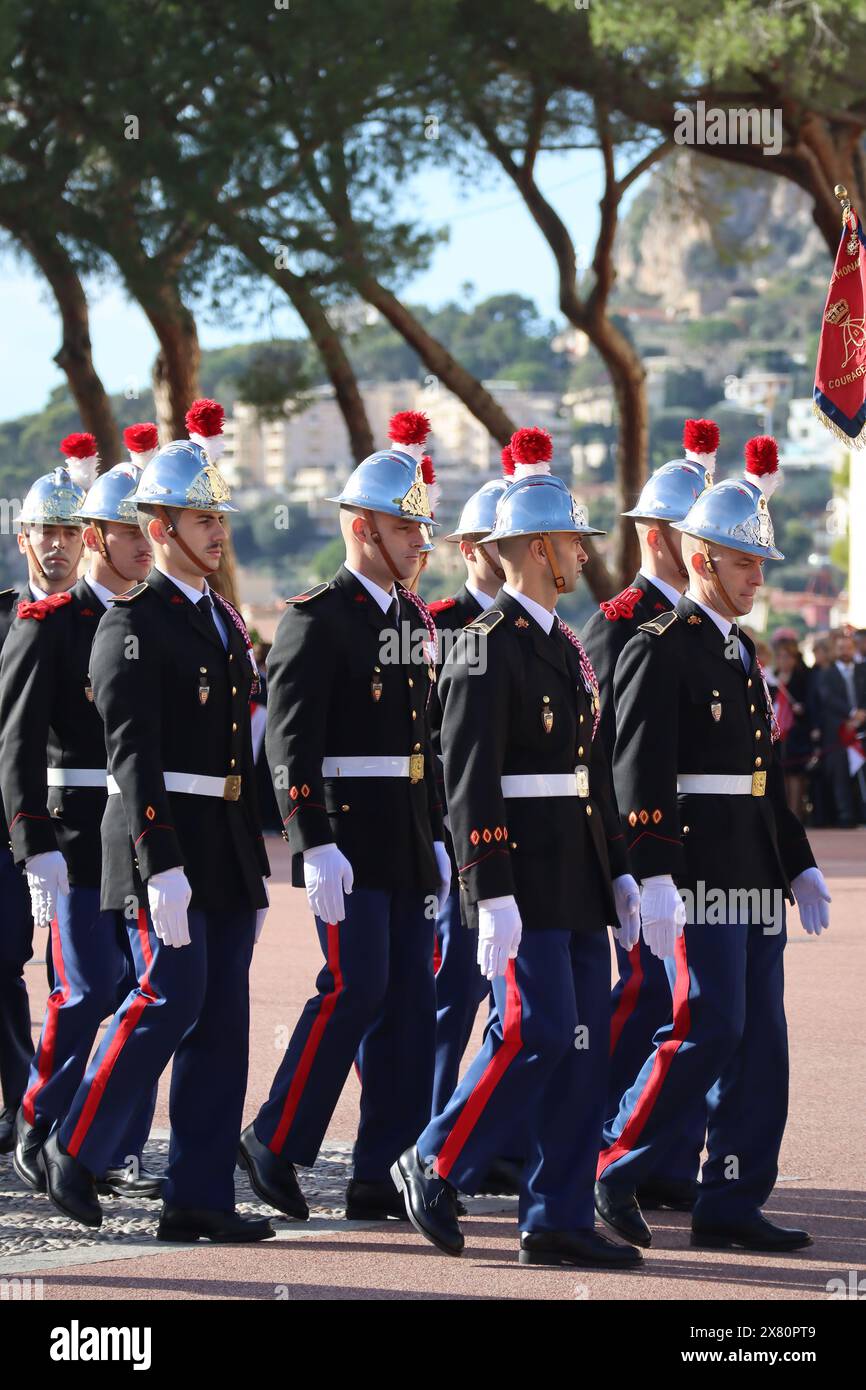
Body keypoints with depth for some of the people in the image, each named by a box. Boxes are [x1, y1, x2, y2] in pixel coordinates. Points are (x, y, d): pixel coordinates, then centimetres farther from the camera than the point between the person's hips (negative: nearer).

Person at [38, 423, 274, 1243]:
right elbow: (133, 754, -16)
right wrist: (160, 866, -23)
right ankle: (75, 1152, 4)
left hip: (226, 850, 8)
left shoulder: (226, 623, 17)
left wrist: (254, 869, 19)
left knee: (222, 1021, 3)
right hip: (162, 844, -8)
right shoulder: (134, 625, -8)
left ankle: (199, 1198, 5)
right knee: (171, 999, -13)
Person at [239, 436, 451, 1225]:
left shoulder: (415, 620, 16)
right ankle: (276, 1141, 2)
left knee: (411, 1000, 4)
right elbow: (290, 744, -15)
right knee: (356, 988, -13)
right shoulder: (317, 619, -9)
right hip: (347, 840, -8)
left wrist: (437, 840, 18)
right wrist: (317, 846, -22)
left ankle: (380, 1176, 8)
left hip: (408, 844, 8)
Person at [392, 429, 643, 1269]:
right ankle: (435, 1168, 2)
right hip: (523, 877, -9)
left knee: (583, 1043, 5)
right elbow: (469, 782, -16)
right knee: (536, 1031, -13)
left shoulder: (563, 646, 17)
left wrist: (617, 870, 17)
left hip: (577, 881, 9)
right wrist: (492, 897, -21)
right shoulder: (486, 648, -11)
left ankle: (557, 1222, 8)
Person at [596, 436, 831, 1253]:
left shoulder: (742, 656, 18)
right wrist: (653, 879, -23)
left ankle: (732, 1207, 8)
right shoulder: (660, 651, -8)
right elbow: (639, 775, -16)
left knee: (759, 1043, 5)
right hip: (699, 878, -9)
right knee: (708, 1029, -12)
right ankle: (615, 1170, 3)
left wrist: (800, 868, 19)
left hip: (754, 882, 9)